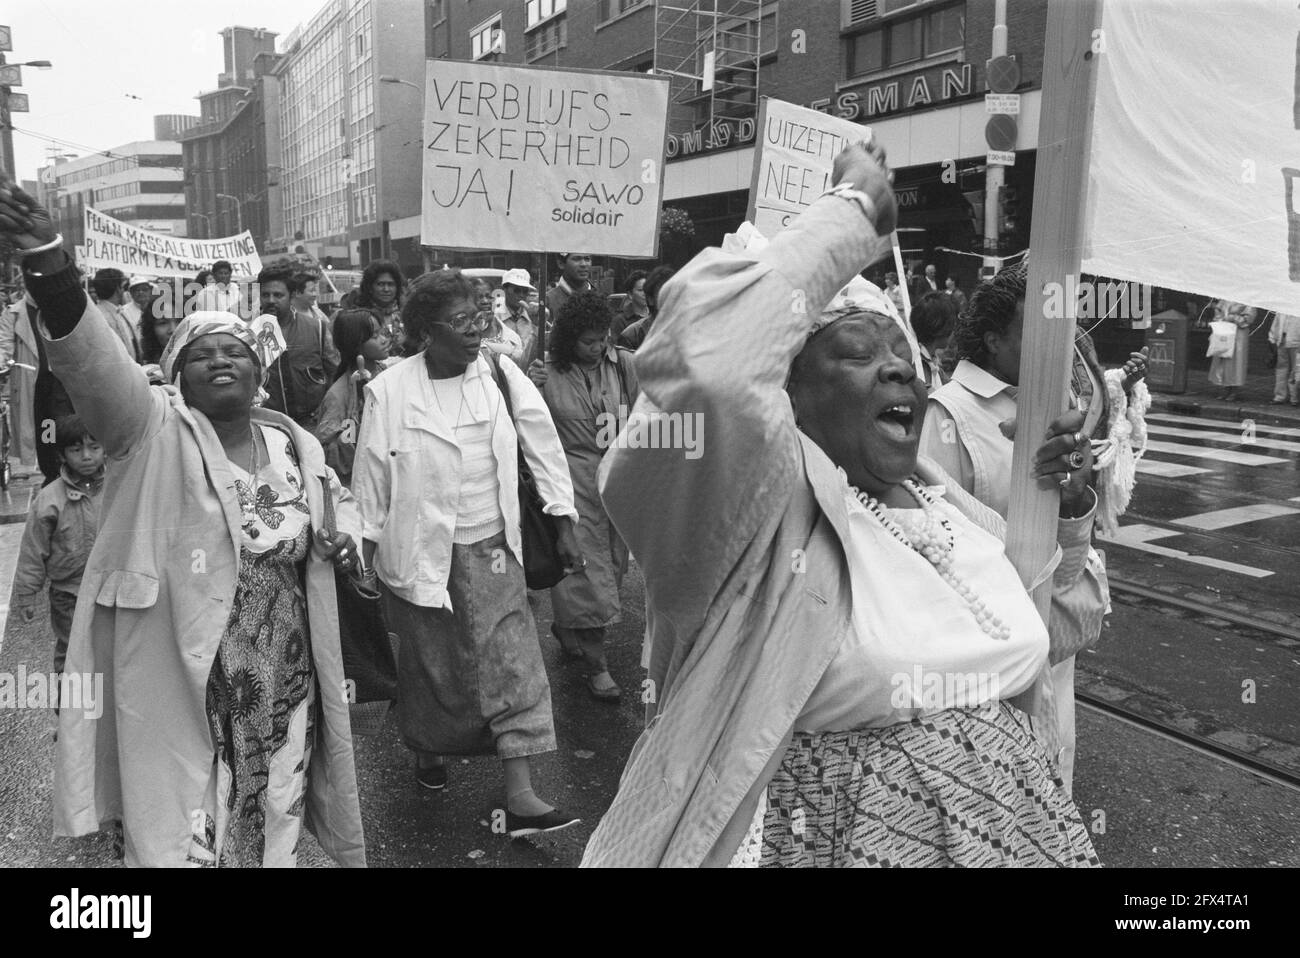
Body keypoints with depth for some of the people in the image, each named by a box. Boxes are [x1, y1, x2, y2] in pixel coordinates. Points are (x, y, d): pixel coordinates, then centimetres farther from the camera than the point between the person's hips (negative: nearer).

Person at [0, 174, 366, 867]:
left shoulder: (295, 445, 6)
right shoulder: (154, 433, -8)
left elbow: (339, 499, 25)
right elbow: (96, 363, -26)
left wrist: (349, 536, 2)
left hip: (284, 690, 4)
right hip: (179, 692, -4)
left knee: (276, 828, 18)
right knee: (179, 839, 7)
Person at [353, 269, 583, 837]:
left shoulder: (501, 375, -5)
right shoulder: (389, 391, -10)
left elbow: (543, 443, 1)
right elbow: (370, 476, -2)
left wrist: (564, 522, 1)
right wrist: (366, 550, 3)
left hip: (491, 547, 2)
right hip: (421, 550, -1)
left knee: (513, 662, -3)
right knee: (431, 665, 15)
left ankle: (520, 799, 1)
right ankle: (427, 752, 45)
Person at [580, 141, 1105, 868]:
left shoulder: (945, 501, 4)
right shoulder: (772, 506, -18)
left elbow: (1054, 626, 20)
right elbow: (714, 357, -39)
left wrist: (1067, 508, 2)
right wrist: (854, 208, -24)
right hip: (847, 831, -7)